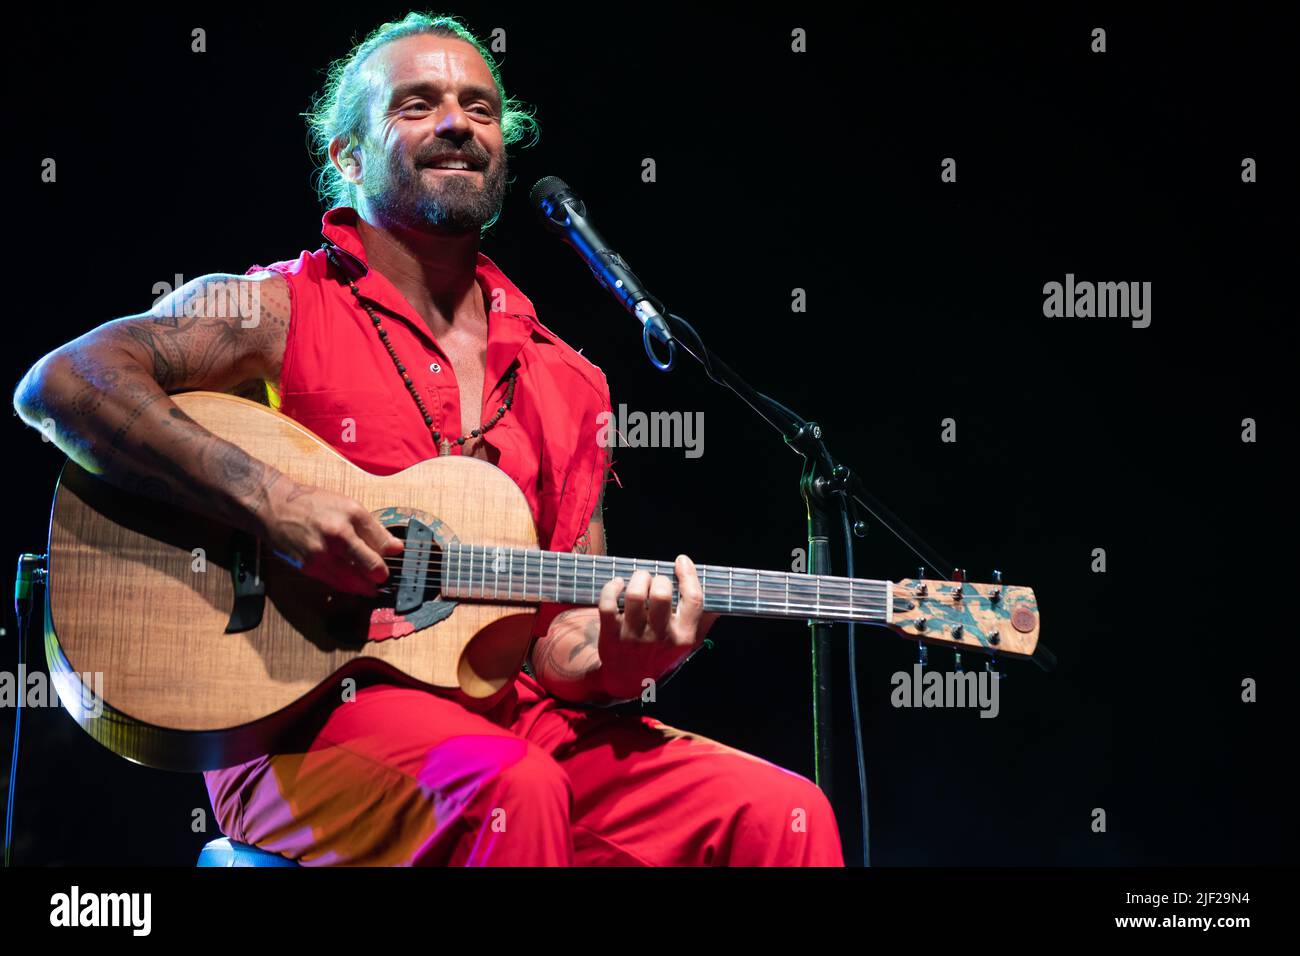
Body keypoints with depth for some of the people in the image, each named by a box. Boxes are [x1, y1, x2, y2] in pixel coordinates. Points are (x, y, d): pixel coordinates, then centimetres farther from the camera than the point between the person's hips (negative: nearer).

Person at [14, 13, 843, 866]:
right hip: (303, 721, -5)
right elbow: (64, 382, -12)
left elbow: (559, 635, 15)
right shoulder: (274, 310, 3)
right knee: (511, 787, -36)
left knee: (780, 813, -15)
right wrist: (267, 500, -21)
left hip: (514, 720, 5)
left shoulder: (568, 383, 17)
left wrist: (612, 662, -9)